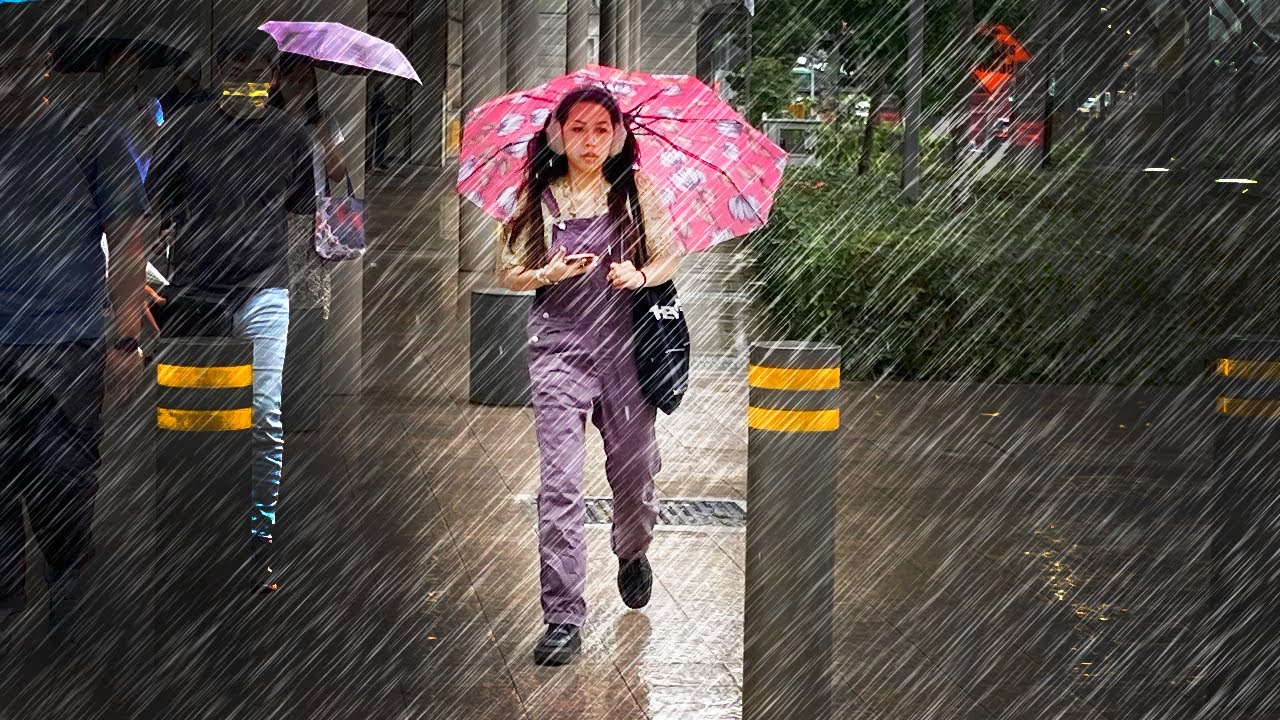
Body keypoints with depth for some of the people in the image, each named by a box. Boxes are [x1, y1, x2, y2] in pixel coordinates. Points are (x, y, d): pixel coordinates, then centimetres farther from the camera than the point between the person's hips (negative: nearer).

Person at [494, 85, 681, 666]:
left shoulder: (635, 189, 5)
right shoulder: (538, 197, 4)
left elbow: (670, 254, 10)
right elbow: (506, 273, 8)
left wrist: (641, 275, -11)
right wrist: (550, 274, -12)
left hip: (627, 344, 1)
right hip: (559, 345, -1)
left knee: (633, 471, 11)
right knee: (559, 484, -11)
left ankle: (632, 553, 46)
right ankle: (563, 618, -9)